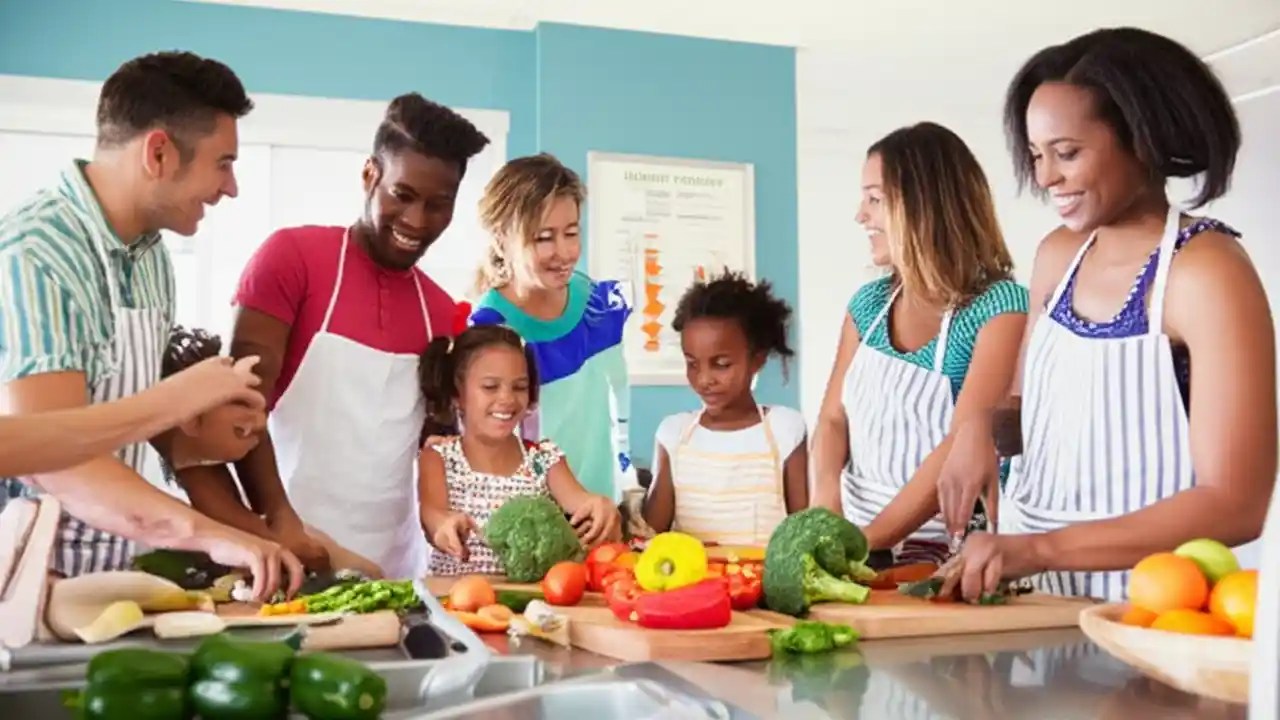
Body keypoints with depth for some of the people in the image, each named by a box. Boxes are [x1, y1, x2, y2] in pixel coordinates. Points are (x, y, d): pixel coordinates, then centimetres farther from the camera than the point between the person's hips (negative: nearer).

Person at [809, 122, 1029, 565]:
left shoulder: (999, 308, -10)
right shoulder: (869, 303, 7)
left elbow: (963, 447, -18)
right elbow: (833, 420, 9)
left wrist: (867, 541, -22)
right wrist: (825, 506, -9)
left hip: (946, 552, -4)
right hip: (857, 539, 5)